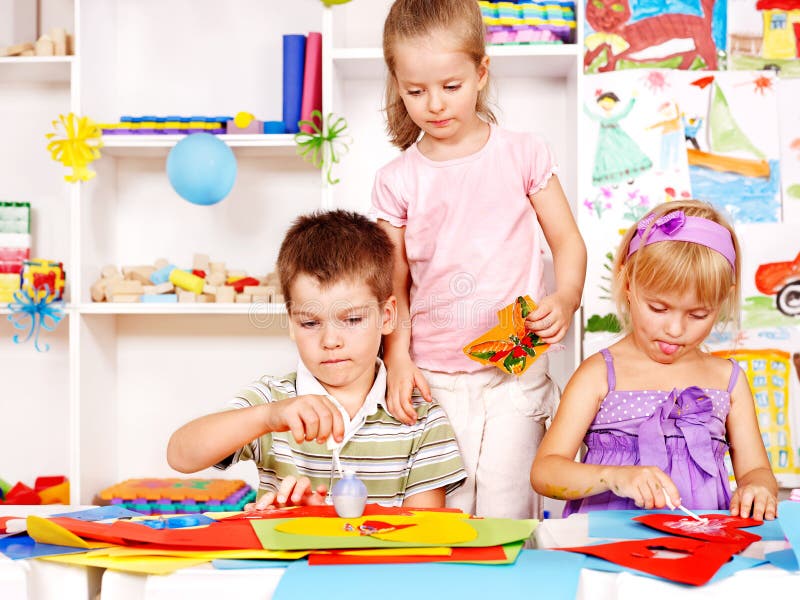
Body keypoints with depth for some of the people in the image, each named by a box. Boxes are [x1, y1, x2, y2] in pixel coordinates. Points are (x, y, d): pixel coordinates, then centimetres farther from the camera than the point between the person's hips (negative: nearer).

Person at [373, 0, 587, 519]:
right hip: (435, 381, 1)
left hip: (515, 374, -1)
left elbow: (568, 241, 5)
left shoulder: (523, 155, 1)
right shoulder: (398, 180, 3)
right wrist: (398, 359, -6)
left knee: (506, 517, -1)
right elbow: (395, 284, 7)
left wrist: (564, 300, -14)